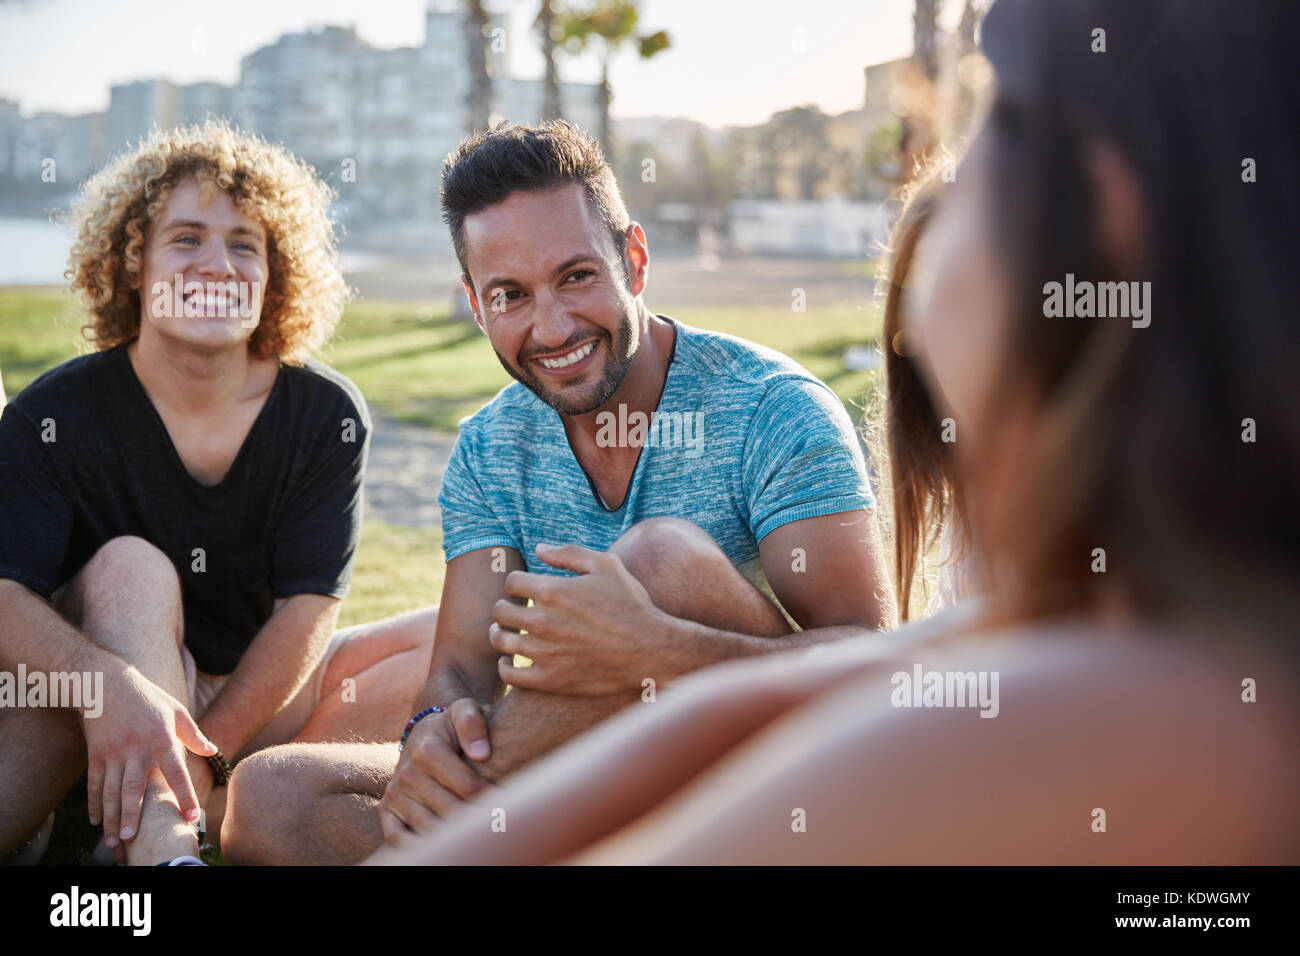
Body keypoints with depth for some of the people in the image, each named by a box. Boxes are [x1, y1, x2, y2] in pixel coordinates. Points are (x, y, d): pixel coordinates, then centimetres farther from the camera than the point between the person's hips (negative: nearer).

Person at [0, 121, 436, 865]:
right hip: (114, 689, -2)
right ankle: (160, 846, -49)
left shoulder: (327, 415, -5)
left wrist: (207, 755, -23)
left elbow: (308, 609, -12)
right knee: (130, 563, -30)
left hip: (259, 697, 3)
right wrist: (108, 684, -44)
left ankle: (221, 809, -31)